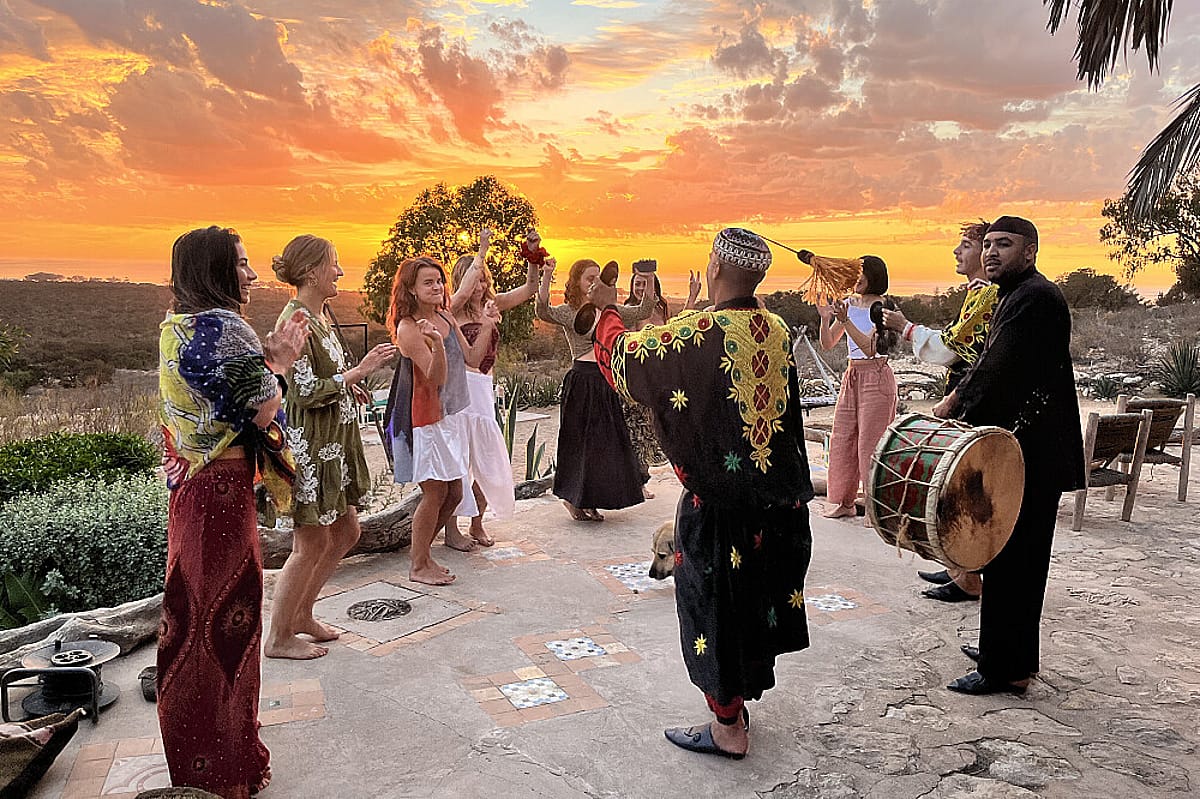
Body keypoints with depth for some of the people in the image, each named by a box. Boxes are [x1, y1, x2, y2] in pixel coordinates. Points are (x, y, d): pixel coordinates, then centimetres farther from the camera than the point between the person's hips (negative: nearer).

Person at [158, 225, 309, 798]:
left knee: (196, 602, 20)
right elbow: (263, 412, -17)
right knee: (224, 607, 2)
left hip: (191, 481, 9)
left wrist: (267, 357, 8)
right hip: (223, 487, -9)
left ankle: (195, 742, 38)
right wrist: (276, 363, -2)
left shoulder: (176, 328, 10)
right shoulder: (223, 326, -19)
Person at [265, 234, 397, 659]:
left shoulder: (322, 314, 11)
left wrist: (349, 383, 11)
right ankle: (278, 637, 18)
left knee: (345, 531, 17)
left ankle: (301, 614, 32)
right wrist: (358, 372, -21)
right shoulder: (295, 321, -18)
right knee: (311, 544, 1)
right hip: (308, 445, -10)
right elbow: (304, 392, -23)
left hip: (333, 441, 10)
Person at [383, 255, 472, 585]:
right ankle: (418, 566, 11)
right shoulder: (408, 328, -15)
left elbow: (471, 359, 13)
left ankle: (420, 550, 28)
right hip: (424, 419, -8)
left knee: (454, 492, 10)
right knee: (435, 491, -5)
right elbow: (436, 378, -22)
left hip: (451, 415, 8)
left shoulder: (446, 318, 8)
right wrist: (437, 343, -38)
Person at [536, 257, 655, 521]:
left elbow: (643, 312, 13)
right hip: (582, 379, -6)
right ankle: (573, 499, 16)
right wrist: (545, 280, -38)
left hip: (605, 381, 7)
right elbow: (544, 312, -24)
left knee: (607, 442, 10)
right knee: (582, 440, -1)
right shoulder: (567, 312, -3)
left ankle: (588, 502, 22)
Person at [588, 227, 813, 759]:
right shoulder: (778, 331, 1)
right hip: (778, 496, 7)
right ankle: (739, 701, 38)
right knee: (758, 594, 19)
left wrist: (607, 310, 15)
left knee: (718, 601, 8)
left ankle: (728, 728, 22)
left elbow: (624, 356, -5)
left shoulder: (698, 332, -19)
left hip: (718, 499, -7)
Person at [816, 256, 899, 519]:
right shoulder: (848, 305, 10)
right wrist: (825, 318, -7)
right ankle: (844, 501, 20)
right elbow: (827, 344, 9)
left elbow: (869, 347, -20)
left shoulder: (881, 307, -9)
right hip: (852, 377, 7)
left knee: (870, 443, -5)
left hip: (876, 377, -7)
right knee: (841, 439, 9)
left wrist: (845, 320, -28)